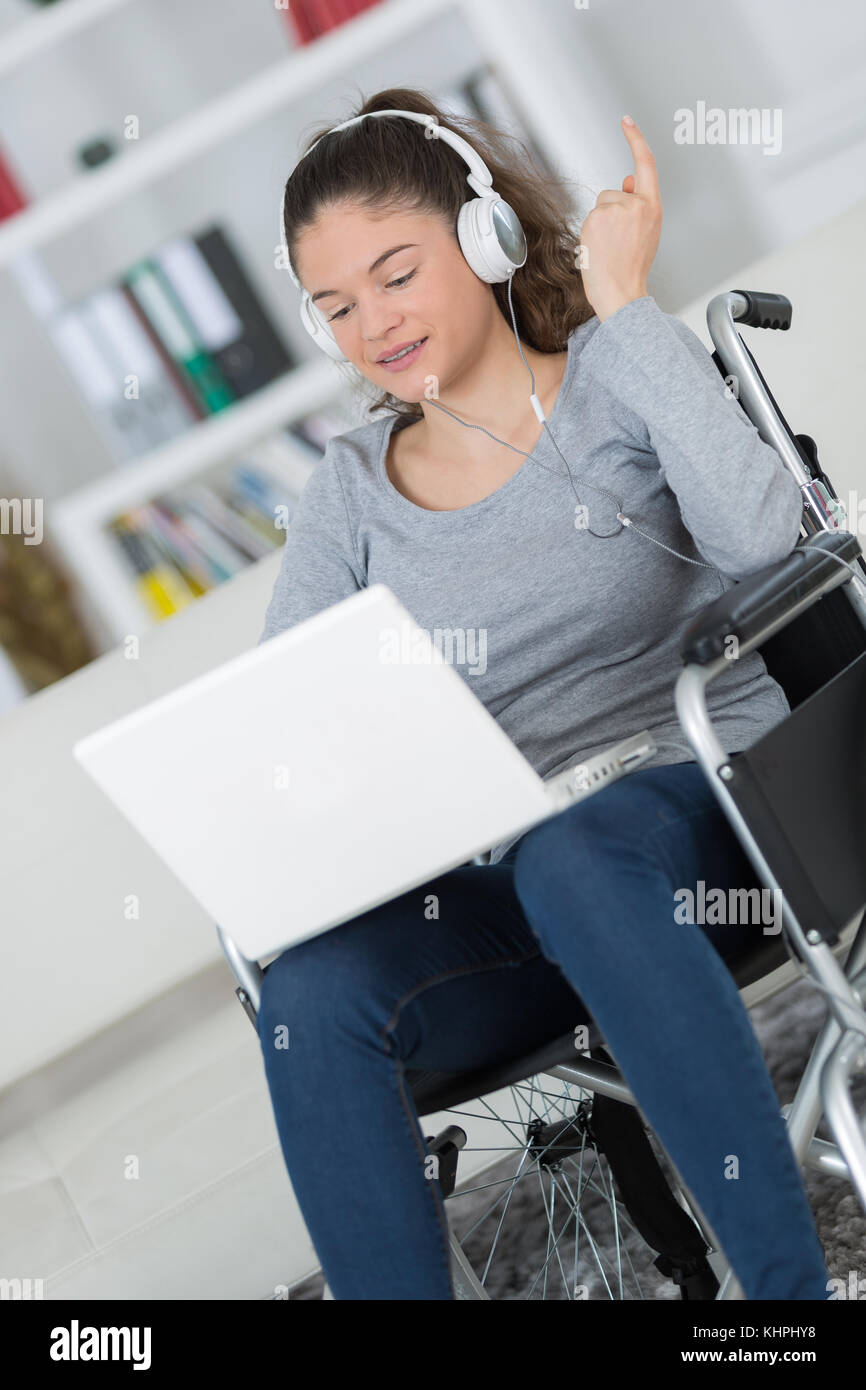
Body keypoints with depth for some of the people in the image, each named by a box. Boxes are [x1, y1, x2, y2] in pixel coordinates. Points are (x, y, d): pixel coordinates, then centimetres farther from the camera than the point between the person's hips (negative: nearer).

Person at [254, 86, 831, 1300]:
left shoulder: (617, 382, 4)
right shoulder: (351, 494, 14)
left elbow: (756, 531, -17)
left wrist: (626, 303, -12)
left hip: (696, 811, -3)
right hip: (494, 891, 3)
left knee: (571, 857, -38)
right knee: (309, 991, -28)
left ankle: (789, 1278, -32)